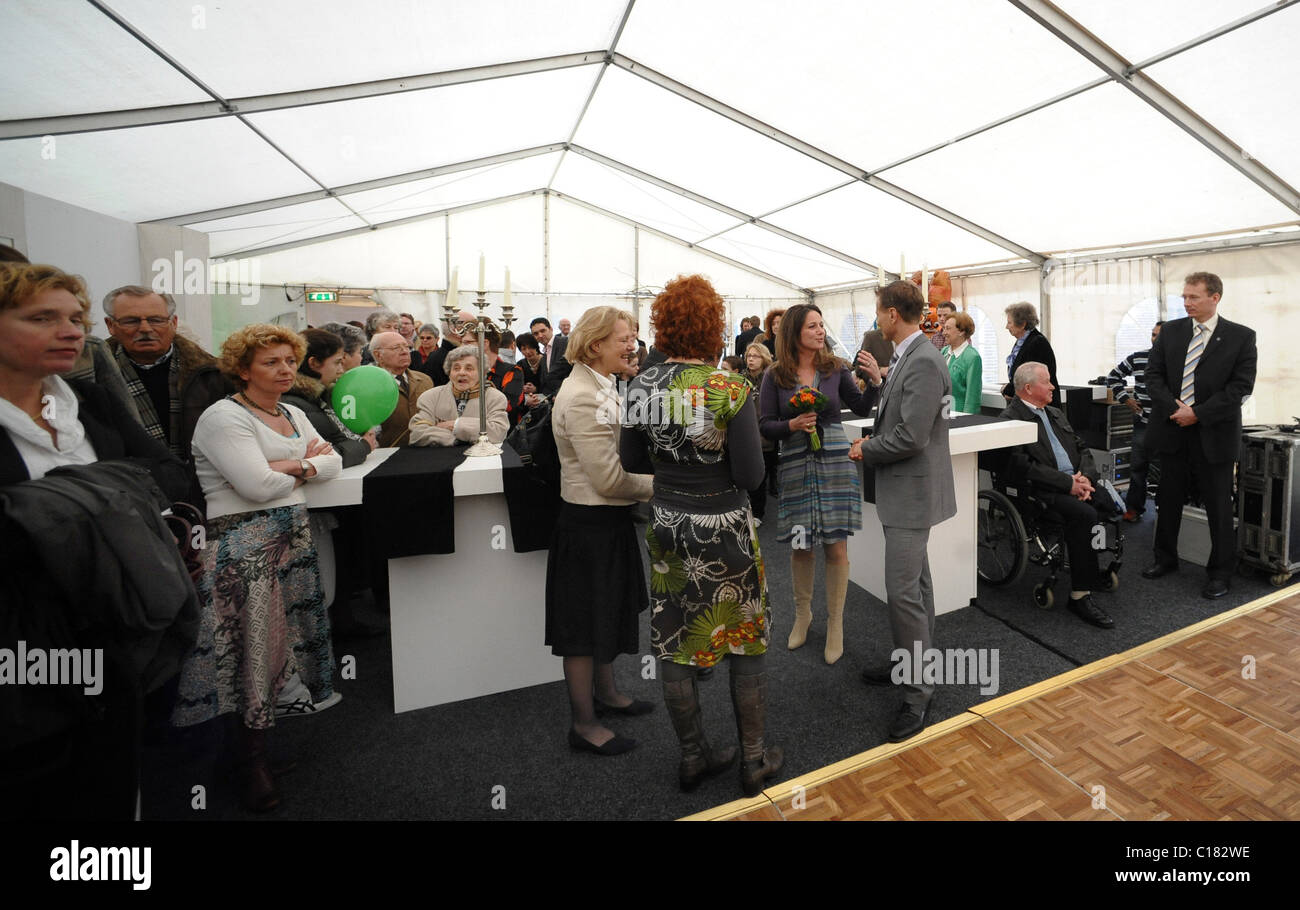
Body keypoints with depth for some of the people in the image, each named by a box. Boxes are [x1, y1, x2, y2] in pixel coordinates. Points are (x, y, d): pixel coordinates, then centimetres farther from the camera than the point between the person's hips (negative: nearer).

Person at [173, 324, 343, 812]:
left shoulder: (293, 415, 17)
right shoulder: (223, 417, -9)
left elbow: (332, 461, 11)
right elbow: (259, 485, -20)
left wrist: (290, 468, -7)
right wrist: (306, 465, -2)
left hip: (293, 536, 7)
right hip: (242, 546, -7)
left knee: (285, 633, 7)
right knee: (254, 643, -3)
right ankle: (250, 758, 13)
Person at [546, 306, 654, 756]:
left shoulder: (601, 386, 9)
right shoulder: (582, 397, -23)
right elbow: (609, 478, -25)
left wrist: (653, 474, 4)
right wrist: (660, 484, -12)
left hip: (610, 519, 10)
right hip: (591, 521, -10)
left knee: (608, 612, 23)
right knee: (586, 622, 5)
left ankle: (605, 692, 43)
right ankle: (583, 723, 23)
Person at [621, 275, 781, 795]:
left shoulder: (642, 387, -4)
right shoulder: (731, 388, -16)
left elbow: (632, 461, 5)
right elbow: (750, 475, -16)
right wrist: (716, 457, 3)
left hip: (667, 526, 4)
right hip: (724, 529, -4)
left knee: (674, 644, 16)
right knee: (746, 641, 15)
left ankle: (693, 757, 33)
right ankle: (754, 760, 31)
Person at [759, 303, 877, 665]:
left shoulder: (836, 368, 2)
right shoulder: (775, 376, -1)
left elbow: (862, 409, 8)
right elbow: (765, 424, 0)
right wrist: (792, 425, -18)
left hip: (835, 462, 0)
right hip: (795, 465, 0)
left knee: (836, 547, 4)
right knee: (800, 546, 9)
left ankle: (835, 624, 21)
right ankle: (802, 614, 33)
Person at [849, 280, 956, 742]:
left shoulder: (923, 362, -21)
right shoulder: (908, 356, 10)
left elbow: (911, 437, -25)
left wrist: (866, 450, -11)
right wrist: (881, 382, 7)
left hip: (912, 491, -11)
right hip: (904, 489, 11)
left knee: (902, 591, -6)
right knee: (914, 584, 20)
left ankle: (917, 692, 9)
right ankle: (912, 663, 35)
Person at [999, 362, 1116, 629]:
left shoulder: (1055, 413, 24)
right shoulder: (1010, 418, -4)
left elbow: (1082, 447, 20)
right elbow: (1023, 467, -15)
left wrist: (1086, 477, -1)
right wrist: (1068, 483, -16)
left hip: (1078, 482, 8)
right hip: (1044, 490, -8)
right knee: (1084, 514, -31)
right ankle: (1080, 596, -21)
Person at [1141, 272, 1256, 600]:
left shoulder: (1241, 336, -2)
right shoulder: (1171, 330, 6)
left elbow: (1241, 385, -8)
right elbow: (1154, 373, 2)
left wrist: (1198, 413, -16)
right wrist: (1174, 409, -12)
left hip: (1214, 434, -3)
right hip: (1173, 428, 3)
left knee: (1218, 507, 6)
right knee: (1168, 499, 13)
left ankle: (1219, 573, 18)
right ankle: (1166, 558, 28)